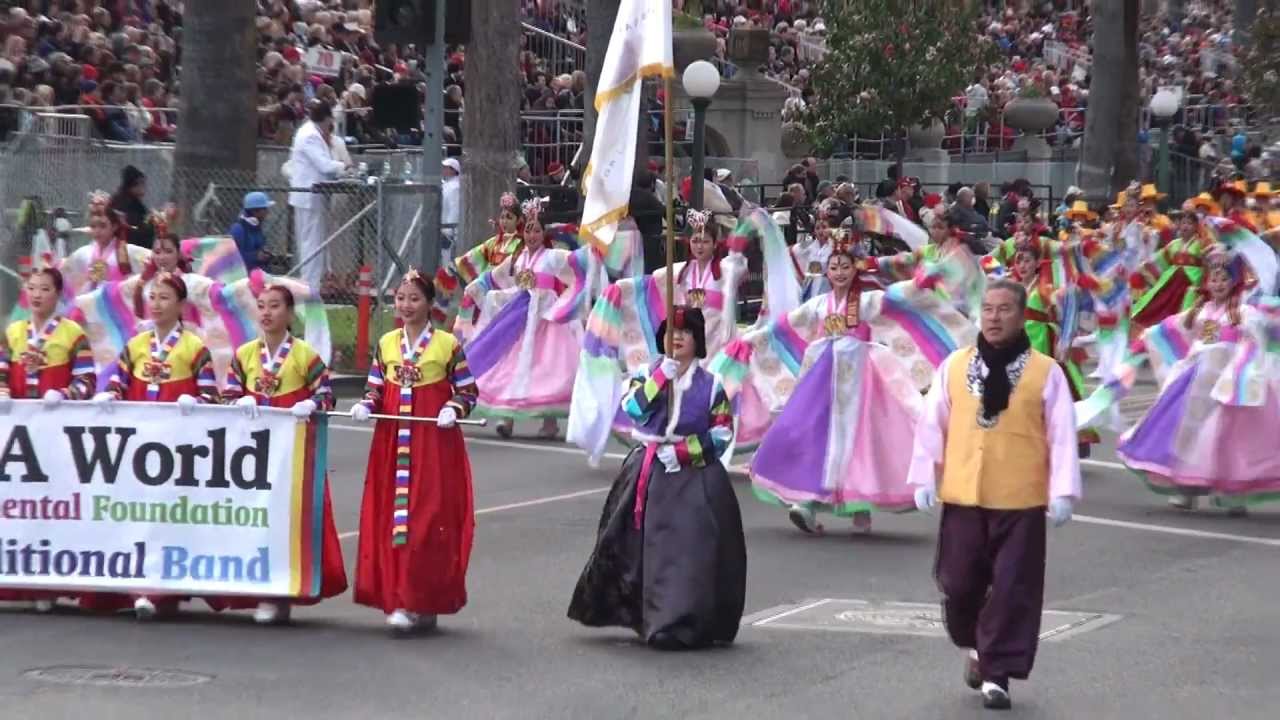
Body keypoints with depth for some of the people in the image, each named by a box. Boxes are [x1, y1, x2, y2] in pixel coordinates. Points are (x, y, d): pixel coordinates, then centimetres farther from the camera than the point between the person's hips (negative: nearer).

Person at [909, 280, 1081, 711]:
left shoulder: (1045, 372, -4)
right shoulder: (954, 366, 3)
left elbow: (1062, 436, -4)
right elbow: (932, 425, 7)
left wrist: (1063, 491, -9)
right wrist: (925, 478, 4)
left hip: (1021, 501, -2)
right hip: (962, 497, 2)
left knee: (1013, 589, -1)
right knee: (959, 584, 9)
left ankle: (997, 672, 9)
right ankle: (974, 646, 37)